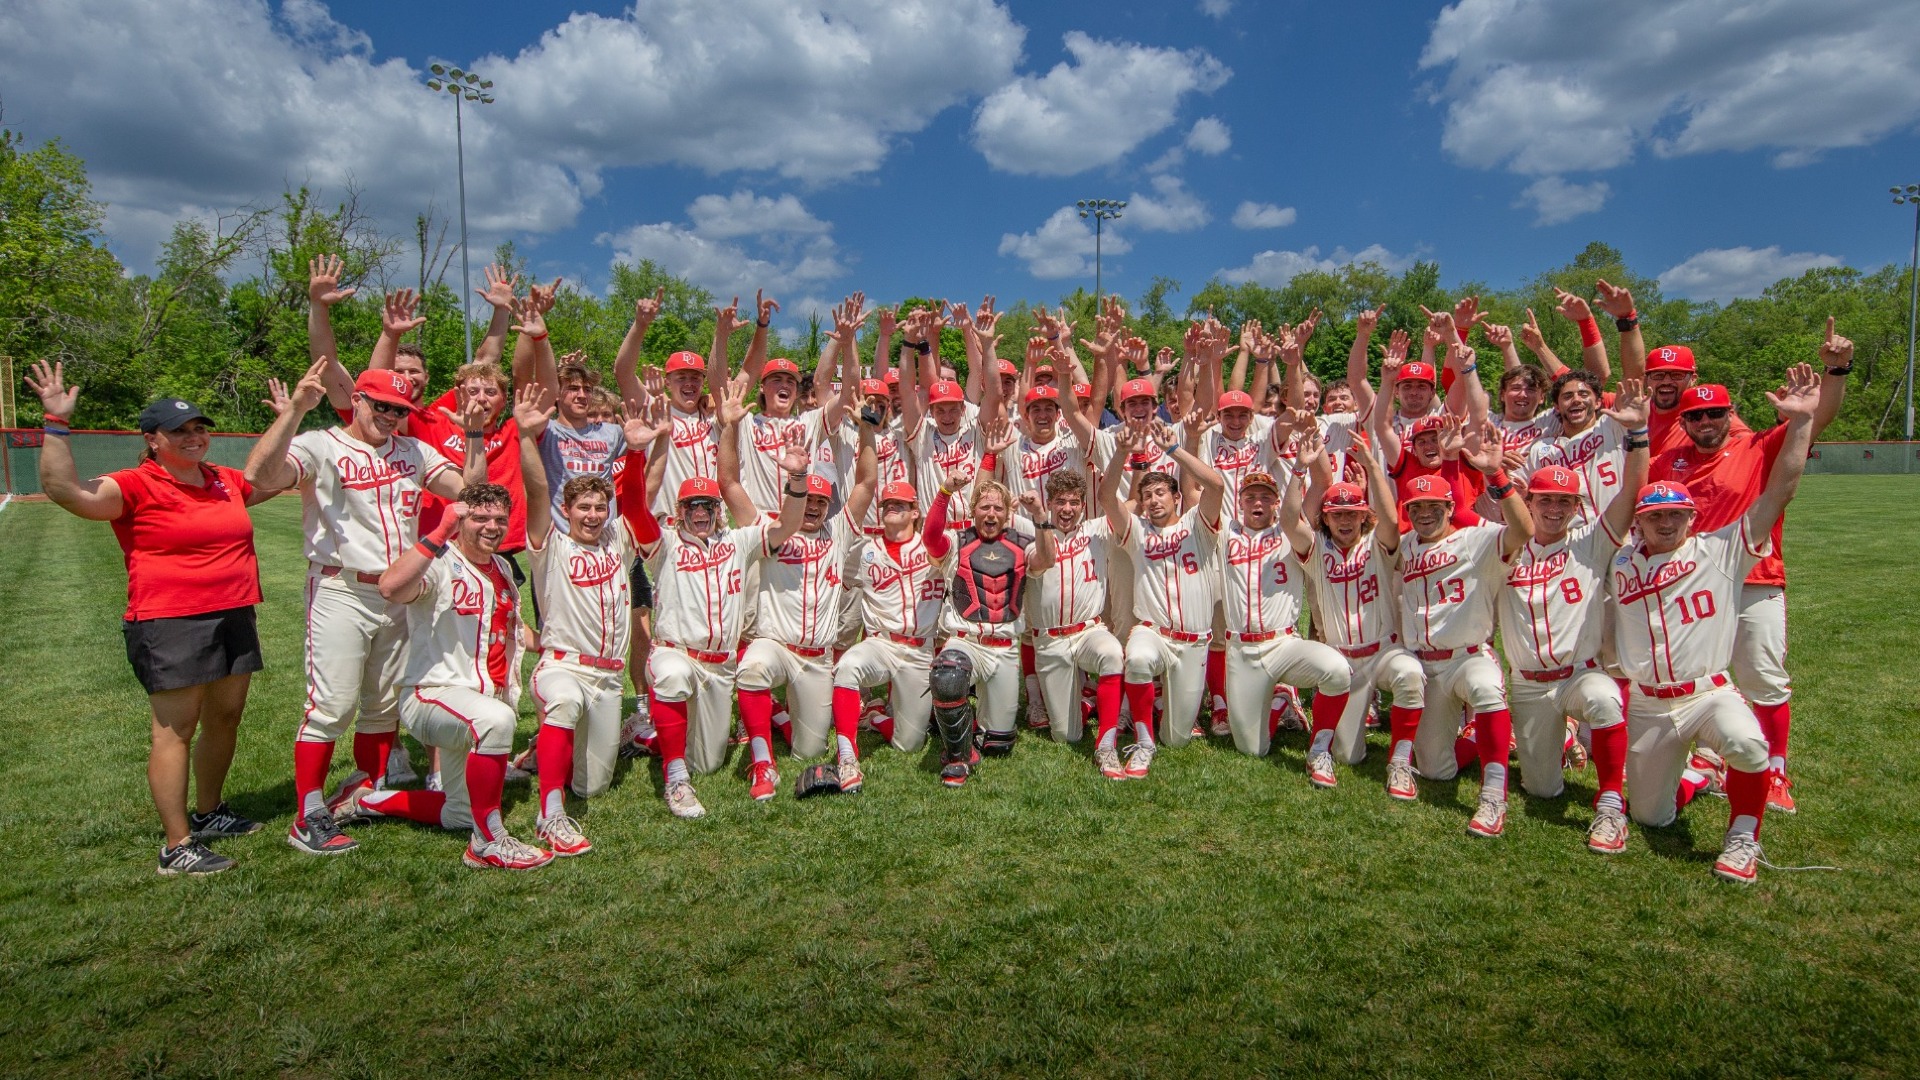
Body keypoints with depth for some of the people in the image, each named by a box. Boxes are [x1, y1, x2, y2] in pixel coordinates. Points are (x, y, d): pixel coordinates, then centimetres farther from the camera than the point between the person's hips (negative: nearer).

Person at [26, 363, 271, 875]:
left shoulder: (226, 481, 11)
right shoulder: (136, 487, -8)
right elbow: (65, 489, -23)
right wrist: (56, 423, -26)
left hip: (234, 620, 7)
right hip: (169, 627, -7)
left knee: (224, 720, 16)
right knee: (175, 731, -4)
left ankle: (208, 814, 34)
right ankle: (177, 847, 2)